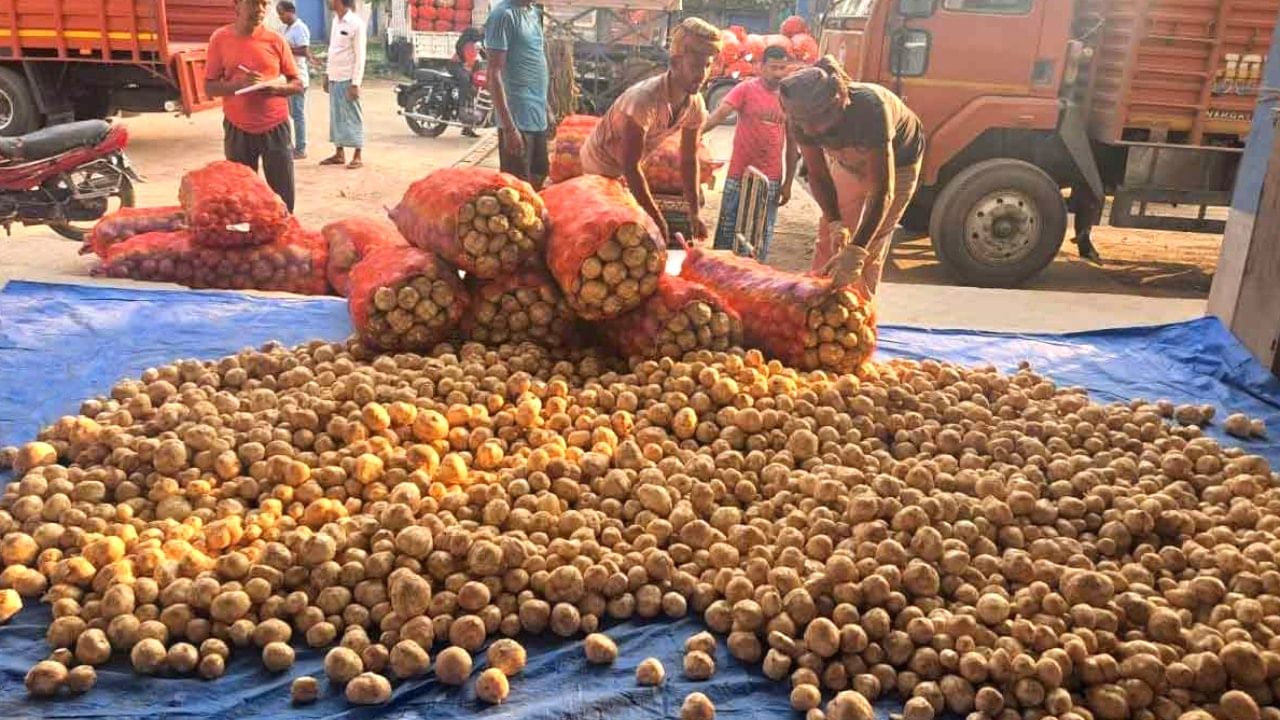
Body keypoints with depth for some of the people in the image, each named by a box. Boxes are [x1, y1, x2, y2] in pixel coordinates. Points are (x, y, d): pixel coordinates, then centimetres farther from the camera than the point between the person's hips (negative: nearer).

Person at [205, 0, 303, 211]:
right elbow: (210, 86, 0)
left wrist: (275, 87, -16)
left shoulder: (275, 39, 1)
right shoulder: (220, 39, -1)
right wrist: (239, 84, -19)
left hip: (275, 128, 0)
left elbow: (298, 84, 6)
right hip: (238, 131, 0)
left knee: (284, 198, 1)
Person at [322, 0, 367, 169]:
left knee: (352, 116, -3)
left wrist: (356, 83, -17)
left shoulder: (356, 23, -12)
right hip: (334, 78, 8)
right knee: (336, 116, 11)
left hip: (348, 79, -8)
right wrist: (328, 75, 16)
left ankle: (357, 156, 2)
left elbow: (360, 55, -14)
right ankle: (339, 153, 18)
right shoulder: (335, 20, 11)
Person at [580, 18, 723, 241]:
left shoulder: (696, 105, -15)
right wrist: (655, 216, -29)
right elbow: (630, 166, -34)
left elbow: (688, 160, -1)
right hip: (601, 166, -7)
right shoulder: (644, 99, -38)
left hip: (627, 170, 7)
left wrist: (695, 213, -4)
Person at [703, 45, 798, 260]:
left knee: (761, 237, 11)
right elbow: (720, 113, -19)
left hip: (771, 180, 3)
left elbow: (792, 144, 8)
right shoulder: (745, 89, -5)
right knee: (728, 230, 5)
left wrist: (788, 183, 6)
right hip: (739, 174, -3)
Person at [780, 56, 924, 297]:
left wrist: (856, 251, -52)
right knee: (829, 239, 8)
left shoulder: (869, 108, -45)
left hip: (896, 161, -4)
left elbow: (883, 191, -45)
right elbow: (818, 177, -17)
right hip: (848, 162, 5)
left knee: (871, 250, -4)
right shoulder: (803, 118, -30)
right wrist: (835, 223, -32)